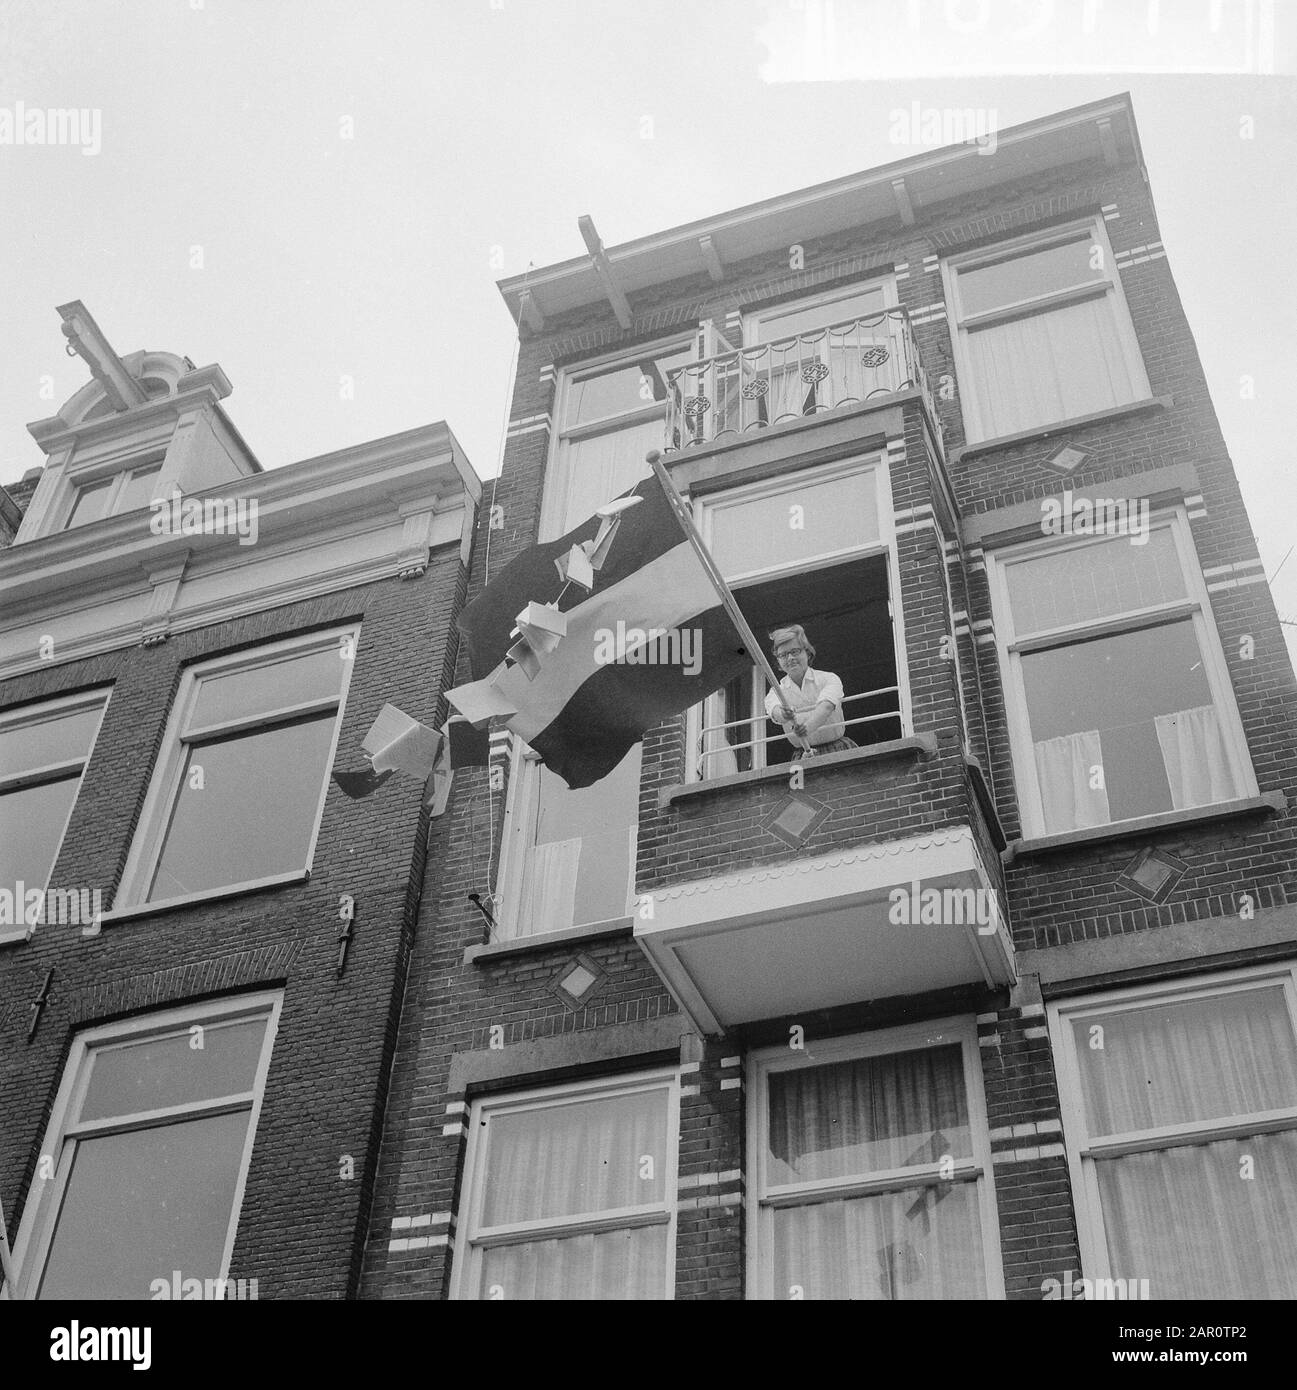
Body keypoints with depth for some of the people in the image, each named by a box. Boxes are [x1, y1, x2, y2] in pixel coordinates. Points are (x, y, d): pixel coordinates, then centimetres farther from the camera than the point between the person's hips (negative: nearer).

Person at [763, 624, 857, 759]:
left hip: (838, 749, -1)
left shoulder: (829, 679, 2)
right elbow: (775, 711, -15)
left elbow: (826, 706, -17)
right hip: (804, 756, 1)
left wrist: (809, 726, -37)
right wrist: (784, 715, -40)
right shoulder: (777, 693, 7)